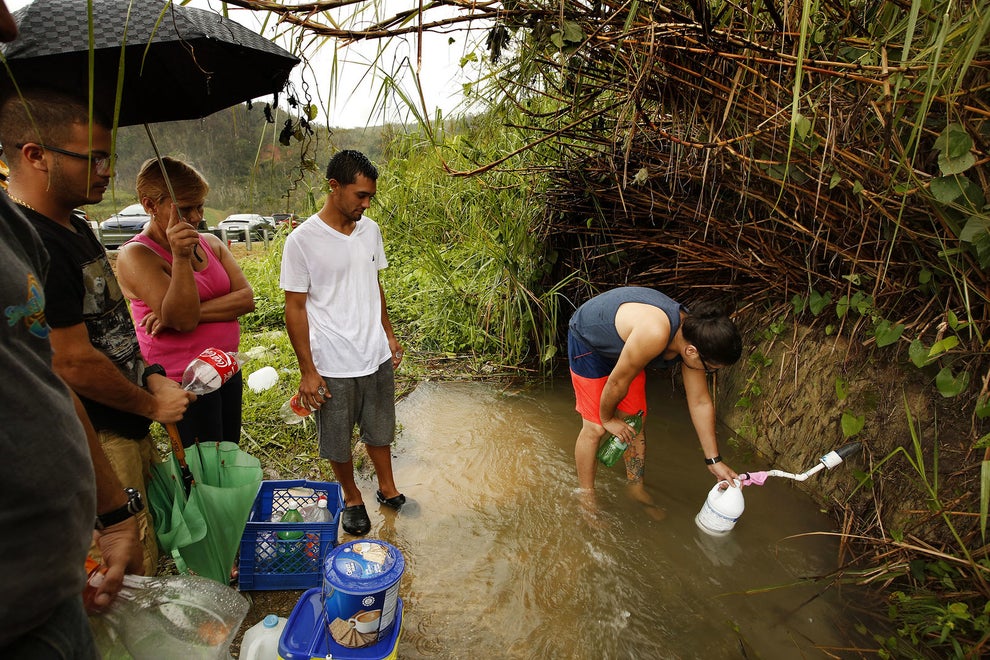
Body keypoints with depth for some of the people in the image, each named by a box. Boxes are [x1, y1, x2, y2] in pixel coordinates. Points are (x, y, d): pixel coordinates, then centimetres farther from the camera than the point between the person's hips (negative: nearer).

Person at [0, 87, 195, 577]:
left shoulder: (74, 226, 10)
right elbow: (74, 363, -21)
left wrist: (150, 377, 6)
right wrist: (153, 406, -8)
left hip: (129, 427, 9)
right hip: (95, 442, -9)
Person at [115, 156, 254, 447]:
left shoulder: (210, 243, 7)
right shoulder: (135, 254, -12)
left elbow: (246, 298, -6)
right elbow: (183, 319, -23)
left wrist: (194, 312, -18)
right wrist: (180, 256, -33)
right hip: (183, 383, -6)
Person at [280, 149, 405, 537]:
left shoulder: (370, 230, 2)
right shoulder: (302, 240, -14)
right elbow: (295, 307, -11)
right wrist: (307, 370, -12)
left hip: (377, 357, 5)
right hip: (333, 366, -4)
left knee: (379, 430, 21)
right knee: (338, 441, 14)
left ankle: (387, 489, 42)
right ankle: (352, 499, 38)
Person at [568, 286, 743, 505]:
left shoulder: (694, 334, -16)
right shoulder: (655, 334, -42)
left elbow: (700, 403, -5)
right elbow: (617, 383, -28)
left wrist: (714, 461, 1)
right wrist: (607, 419, -8)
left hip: (621, 344, 7)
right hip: (587, 340, -7)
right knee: (595, 427, -7)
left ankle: (636, 489, 28)